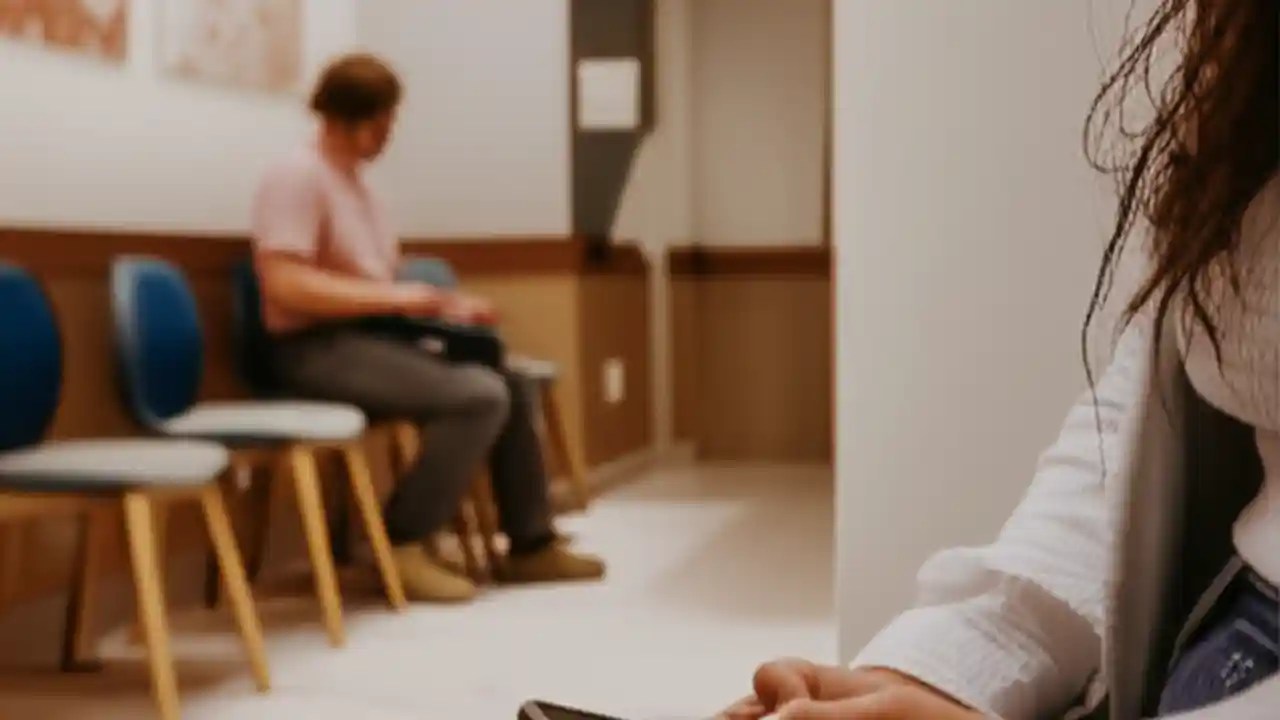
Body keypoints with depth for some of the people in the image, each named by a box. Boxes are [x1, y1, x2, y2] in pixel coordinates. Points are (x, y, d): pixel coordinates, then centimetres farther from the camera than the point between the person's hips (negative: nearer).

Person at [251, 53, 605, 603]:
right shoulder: (297, 176, -12)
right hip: (317, 349, -9)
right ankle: (402, 545, -14)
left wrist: (446, 305, 5)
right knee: (480, 397, -23)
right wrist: (394, 296, -22)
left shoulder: (354, 182, 17)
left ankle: (531, 544, 11)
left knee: (509, 387, 3)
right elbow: (284, 285, -24)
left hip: (367, 338, 9)